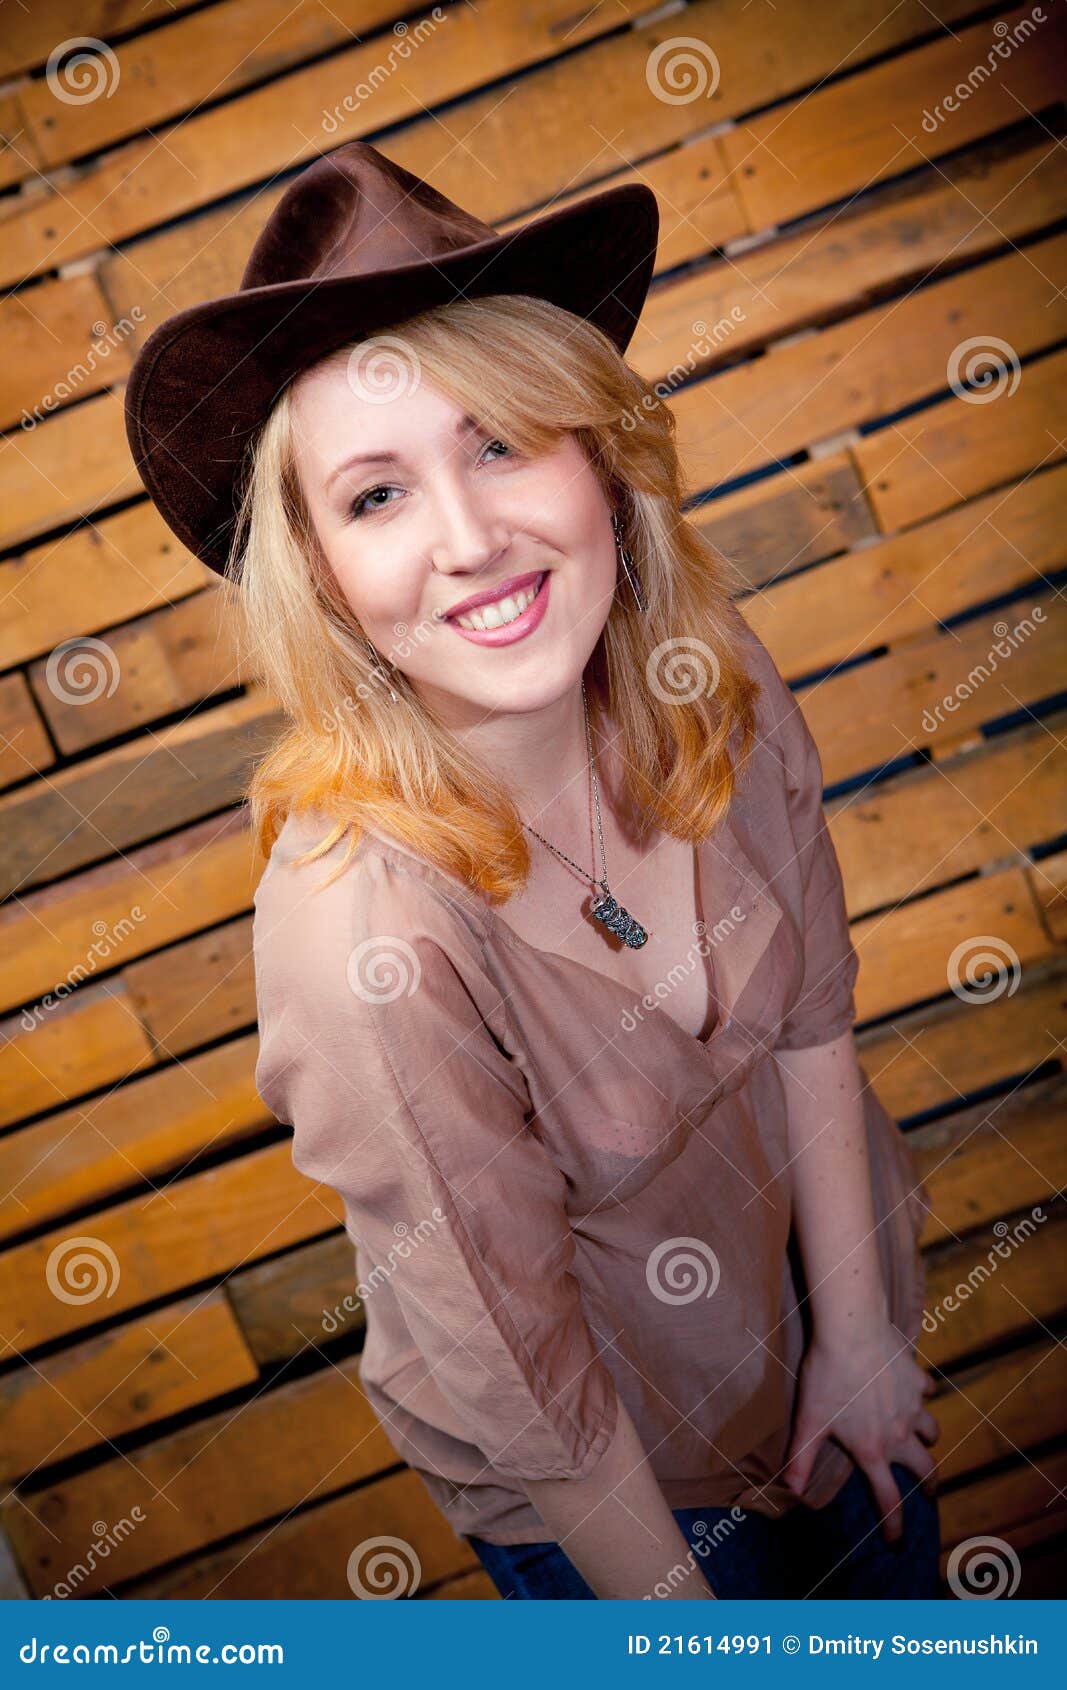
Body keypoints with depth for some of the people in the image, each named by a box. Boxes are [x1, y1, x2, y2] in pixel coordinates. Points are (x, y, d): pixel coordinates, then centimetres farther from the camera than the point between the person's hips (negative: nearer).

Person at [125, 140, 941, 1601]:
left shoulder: (709, 682, -21)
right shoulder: (365, 933, -37)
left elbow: (812, 1012, -7)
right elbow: (516, 1380, -25)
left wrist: (861, 1329, -2)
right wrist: (676, 1616, -11)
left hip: (814, 1255, 5)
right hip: (606, 1473, -4)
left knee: (902, 1573, 31)